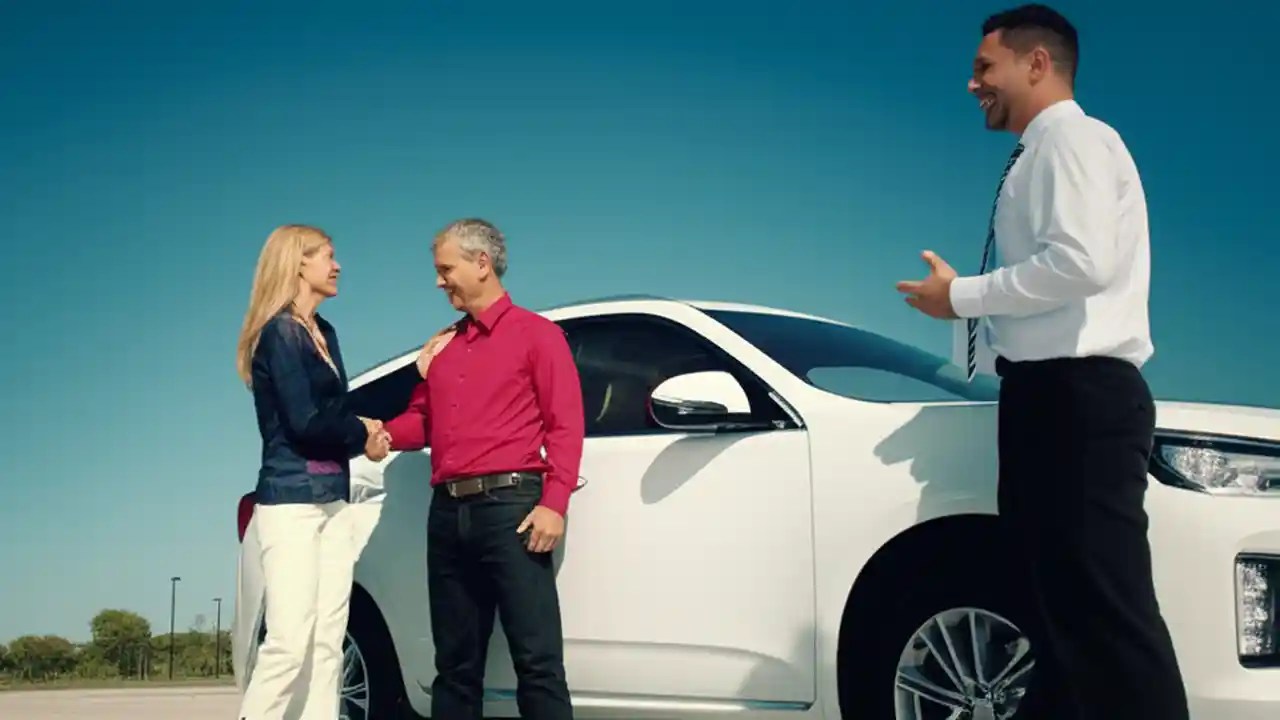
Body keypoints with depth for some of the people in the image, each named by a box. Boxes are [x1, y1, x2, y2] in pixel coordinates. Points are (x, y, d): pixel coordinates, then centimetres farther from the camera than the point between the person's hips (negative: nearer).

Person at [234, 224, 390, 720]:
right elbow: (303, 422, -16)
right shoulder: (280, 332, -8)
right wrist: (361, 433, 0)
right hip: (291, 501, -8)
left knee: (327, 645, 3)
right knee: (290, 642, -14)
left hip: (333, 501, 8)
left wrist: (363, 436, -7)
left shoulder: (323, 333, 17)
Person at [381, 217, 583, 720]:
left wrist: (554, 503, -15)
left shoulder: (537, 334, 5)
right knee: (455, 662, 9)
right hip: (448, 512, 6)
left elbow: (565, 424, -4)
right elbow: (422, 420, 20)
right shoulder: (442, 346, 22)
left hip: (509, 505, -6)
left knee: (537, 660, -9)